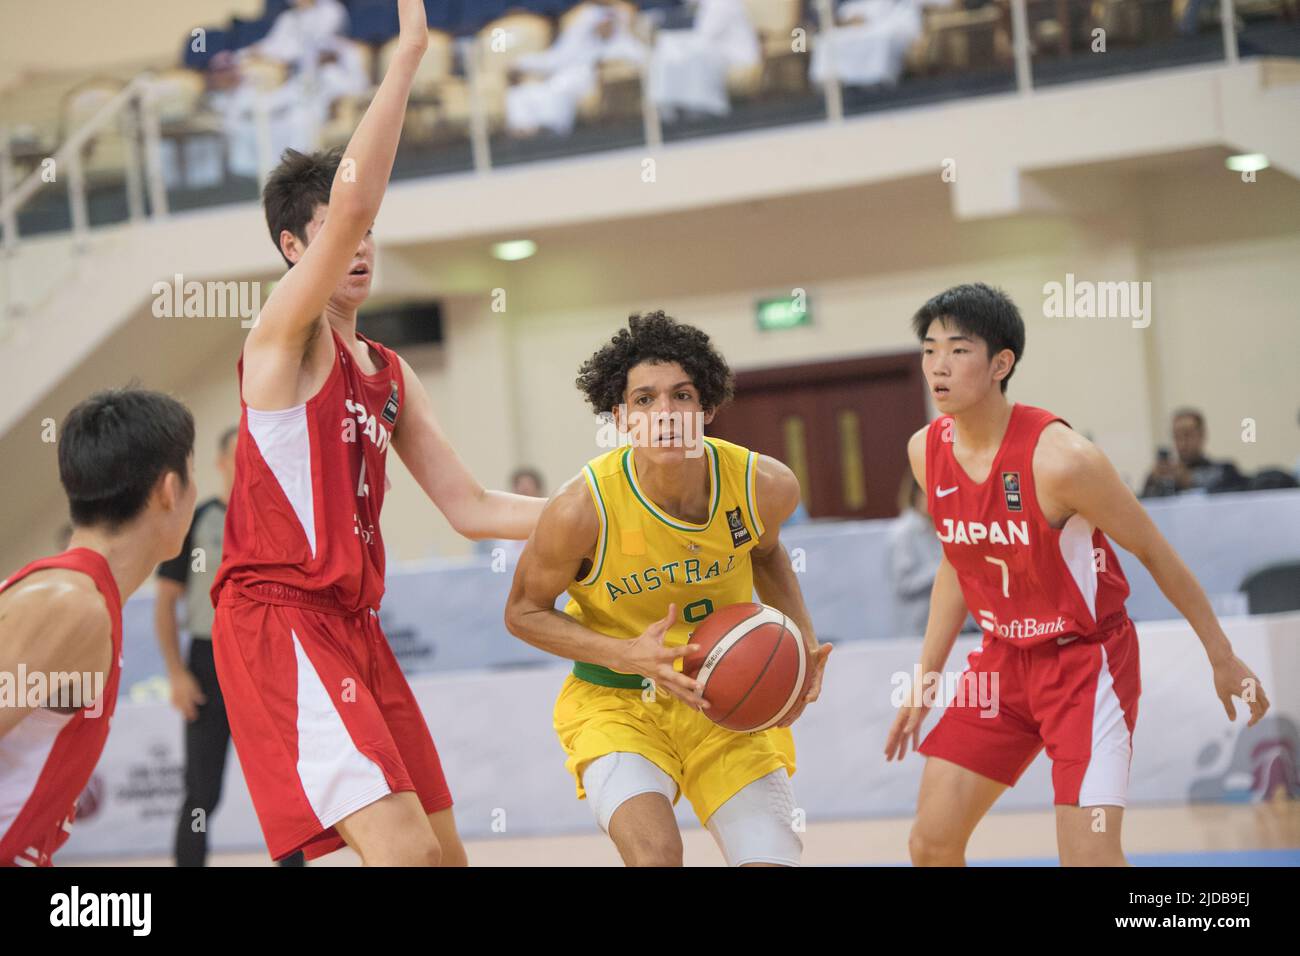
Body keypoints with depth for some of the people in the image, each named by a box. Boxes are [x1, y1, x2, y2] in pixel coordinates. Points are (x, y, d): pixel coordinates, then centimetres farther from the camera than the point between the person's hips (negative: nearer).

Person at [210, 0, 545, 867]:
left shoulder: (390, 374, 18)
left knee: (443, 852, 11)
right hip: (279, 621, -9)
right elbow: (351, 198, -22)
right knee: (404, 850, -22)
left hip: (355, 626, 9)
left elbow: (470, 507, 17)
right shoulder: (284, 337, -5)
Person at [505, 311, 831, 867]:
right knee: (656, 853, -27)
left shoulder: (765, 485, -15)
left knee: (771, 860, -7)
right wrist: (627, 655, -23)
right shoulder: (582, 509, -25)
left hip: (730, 702, 3)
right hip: (614, 701, -3)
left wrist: (805, 644, -3)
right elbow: (523, 613, -8)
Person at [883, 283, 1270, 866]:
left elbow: (1154, 553, -12)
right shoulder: (926, 452, -5)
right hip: (1004, 658, 6)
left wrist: (1223, 659, -5)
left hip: (1086, 659, -6)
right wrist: (925, 682, 12)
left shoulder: (1058, 458, -25)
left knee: (1089, 856, -16)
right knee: (930, 842, 3)